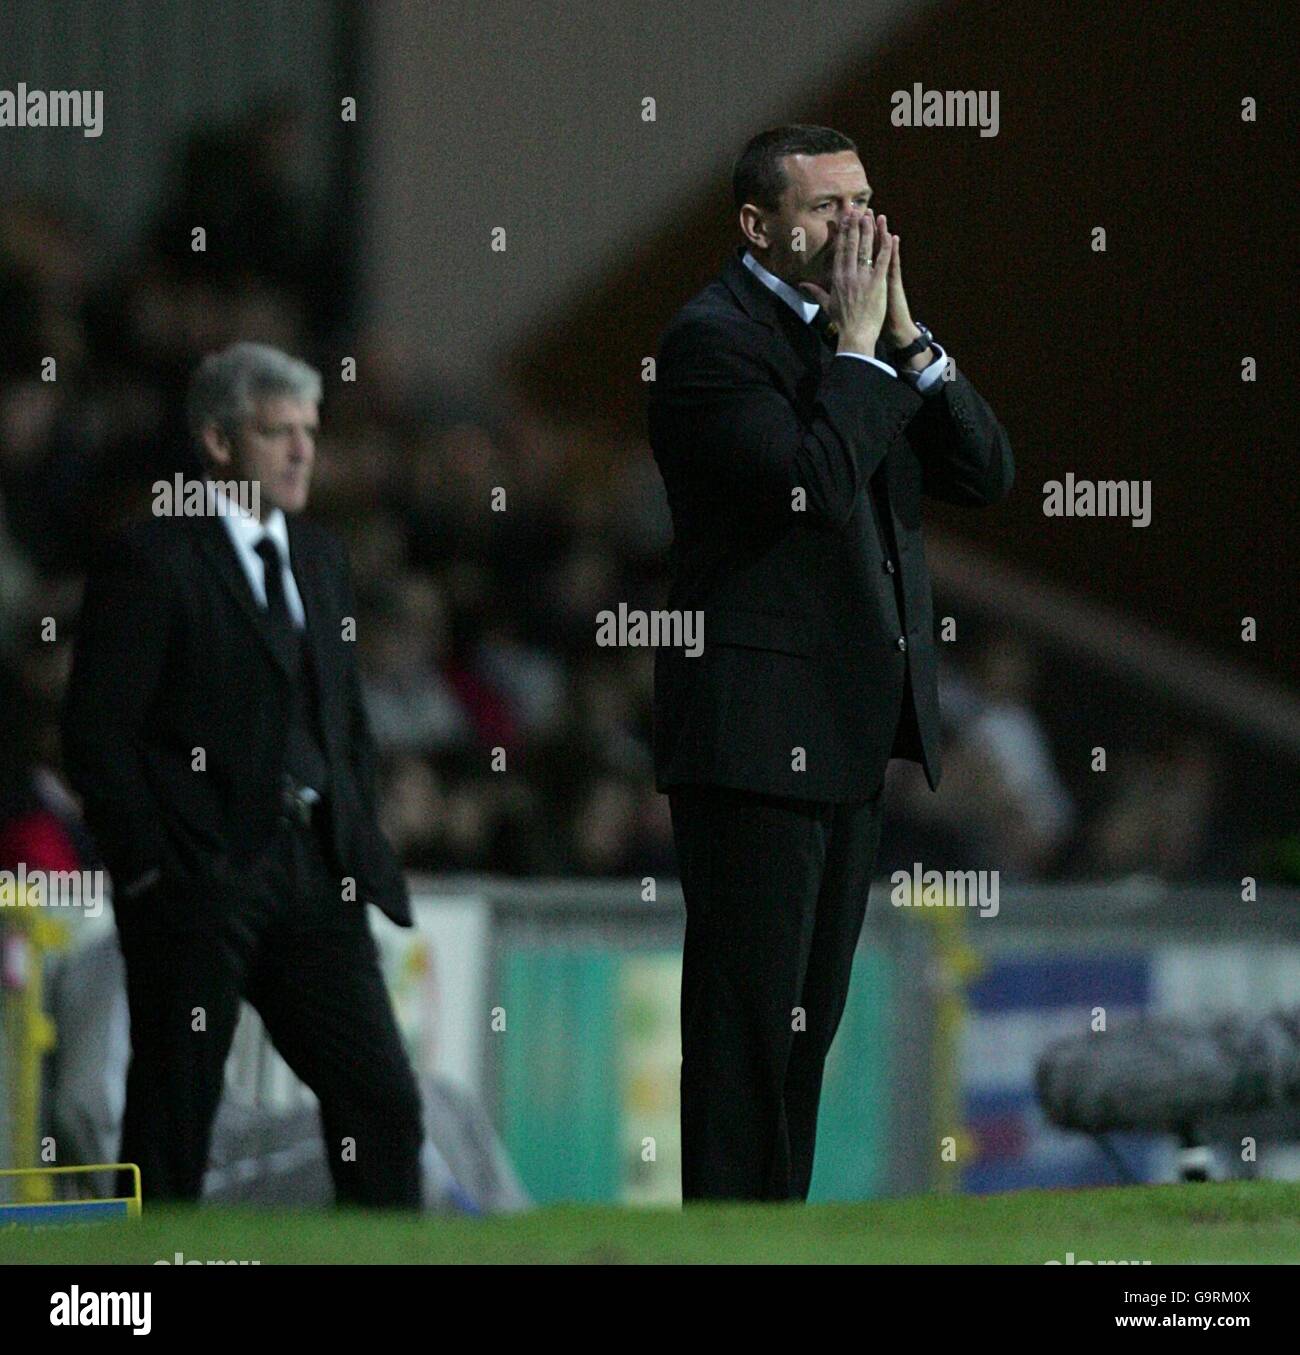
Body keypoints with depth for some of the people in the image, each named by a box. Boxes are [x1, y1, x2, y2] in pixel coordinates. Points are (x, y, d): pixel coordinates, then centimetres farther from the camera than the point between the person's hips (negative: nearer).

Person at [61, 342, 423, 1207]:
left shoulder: (320, 557, 17)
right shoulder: (151, 562, -7)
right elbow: (98, 731, -9)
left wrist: (359, 842, 11)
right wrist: (148, 866, -13)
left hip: (316, 874, 6)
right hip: (199, 877, -6)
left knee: (382, 1100, 0)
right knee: (174, 1111, -1)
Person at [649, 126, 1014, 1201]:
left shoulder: (872, 335, 14)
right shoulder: (715, 337, -12)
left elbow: (986, 473, 7)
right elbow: (812, 483, -25)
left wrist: (907, 336, -2)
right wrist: (857, 348, -15)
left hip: (851, 737, 9)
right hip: (756, 736, -9)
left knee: (811, 1017, 13)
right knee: (751, 1018, -7)